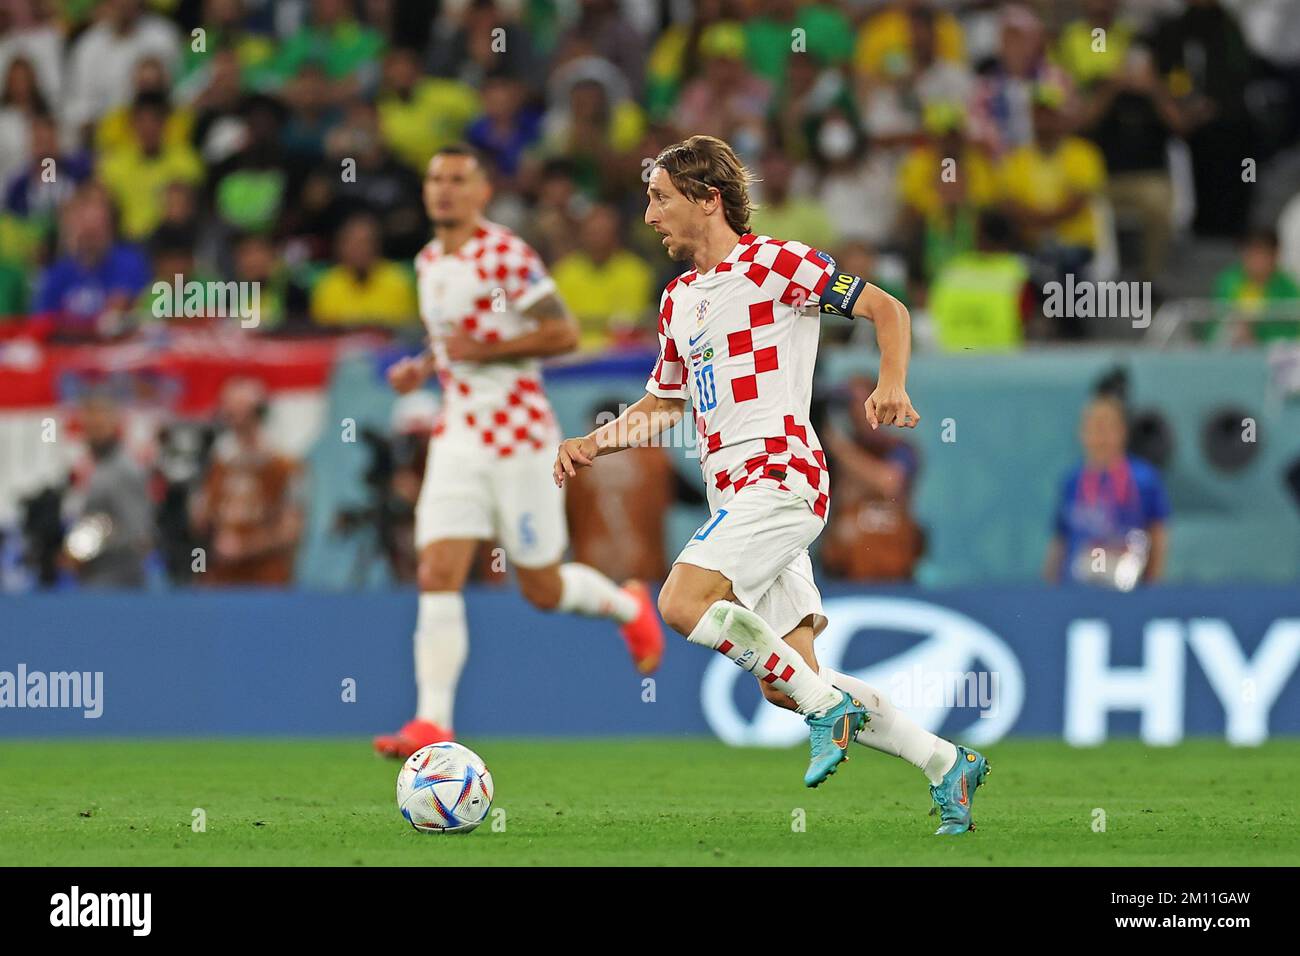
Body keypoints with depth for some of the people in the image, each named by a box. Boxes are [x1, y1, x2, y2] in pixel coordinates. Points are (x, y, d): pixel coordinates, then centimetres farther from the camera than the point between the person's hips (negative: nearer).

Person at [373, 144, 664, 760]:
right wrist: (422, 367, 8)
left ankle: (630, 607, 37)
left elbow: (563, 334, -16)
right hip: (457, 436, 6)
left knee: (543, 590, 5)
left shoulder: (507, 256, -13)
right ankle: (433, 722, -12)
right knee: (436, 579, -9)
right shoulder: (429, 263, 10)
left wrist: (482, 350, -21)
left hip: (517, 435, -6)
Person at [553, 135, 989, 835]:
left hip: (780, 476, -8)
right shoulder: (679, 299, 20)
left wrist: (892, 383, -20)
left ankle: (829, 706, -13)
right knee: (783, 684, 3)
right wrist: (593, 443, 15)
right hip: (735, 492, 8)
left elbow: (886, 309, -3)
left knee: (682, 602, -25)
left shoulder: (774, 263, -4)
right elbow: (663, 403, 31)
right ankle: (947, 765, 11)